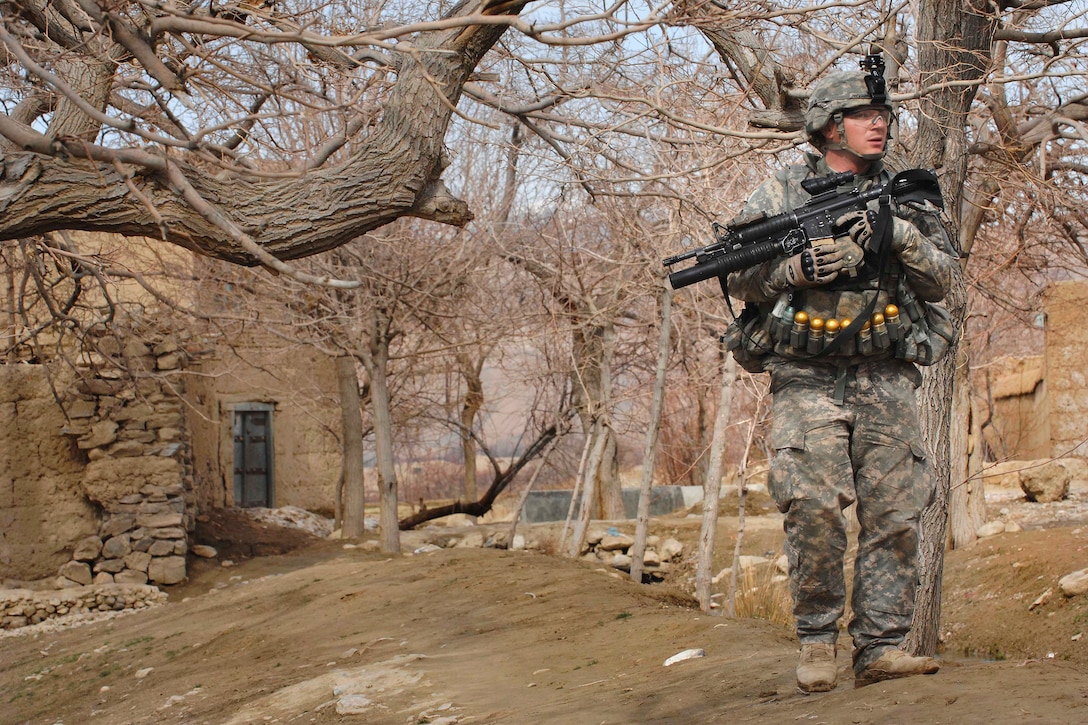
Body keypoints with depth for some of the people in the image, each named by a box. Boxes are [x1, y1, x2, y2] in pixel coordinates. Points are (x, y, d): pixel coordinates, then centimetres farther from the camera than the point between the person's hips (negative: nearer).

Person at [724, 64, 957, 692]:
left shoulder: (904, 196, 15)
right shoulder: (782, 194, 7)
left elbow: (941, 282, 9)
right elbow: (740, 277, 2)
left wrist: (904, 238, -9)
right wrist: (803, 265, -13)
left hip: (888, 381, 3)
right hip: (809, 380, -3)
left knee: (896, 515, -2)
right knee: (815, 510, -12)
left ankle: (881, 647, 3)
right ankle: (817, 639, 2)